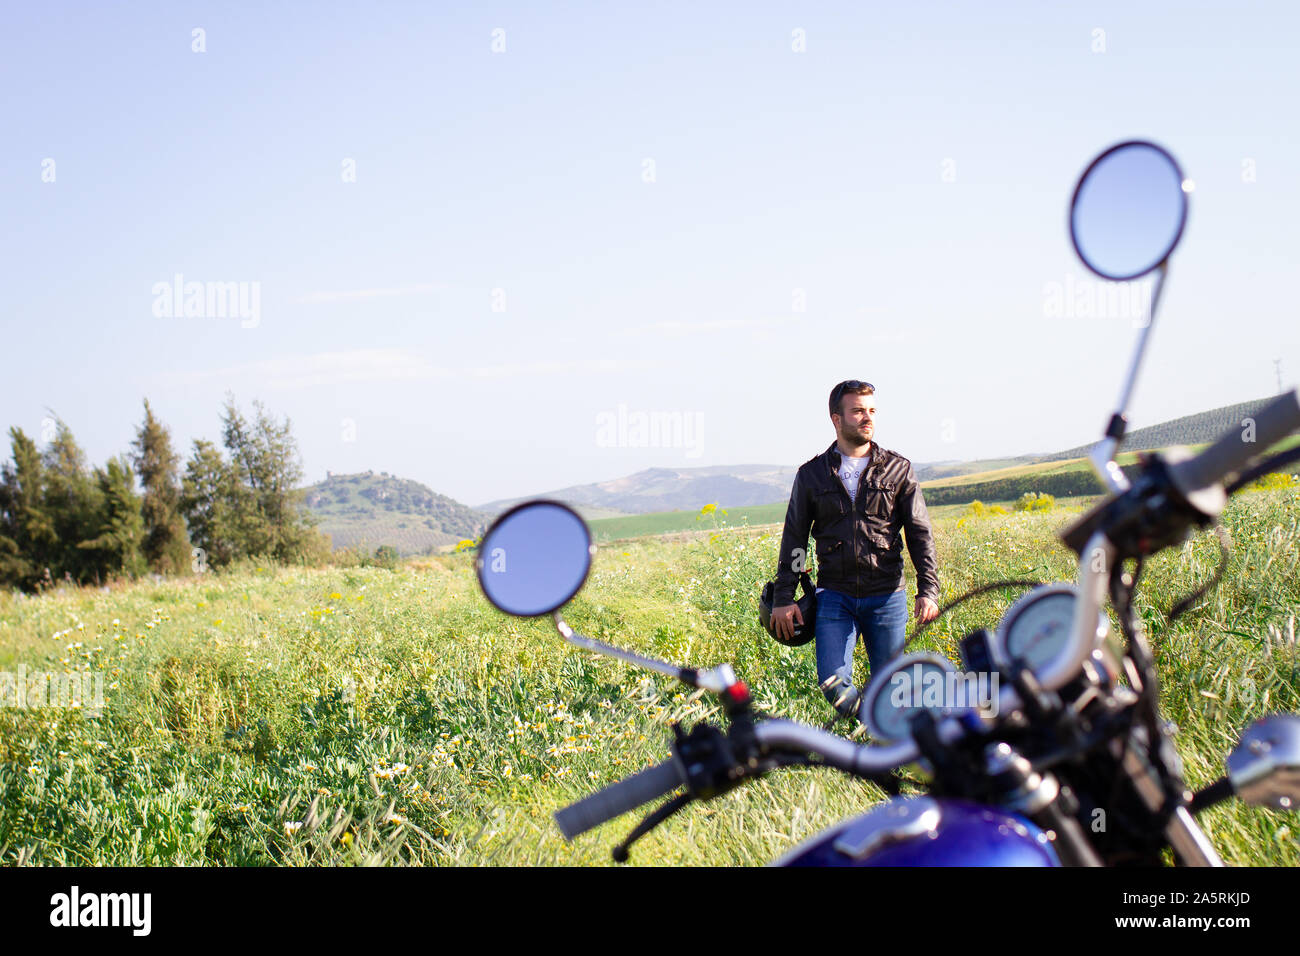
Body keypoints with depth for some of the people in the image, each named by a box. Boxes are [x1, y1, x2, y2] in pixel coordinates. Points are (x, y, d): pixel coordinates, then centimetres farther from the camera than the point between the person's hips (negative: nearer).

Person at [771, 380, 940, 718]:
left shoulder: (898, 469, 6)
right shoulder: (811, 474, 7)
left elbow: (920, 534, 4)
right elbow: (794, 538, 9)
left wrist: (928, 590, -7)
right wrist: (783, 597, 3)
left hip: (887, 596, 0)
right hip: (834, 595, 0)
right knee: (833, 682, -12)